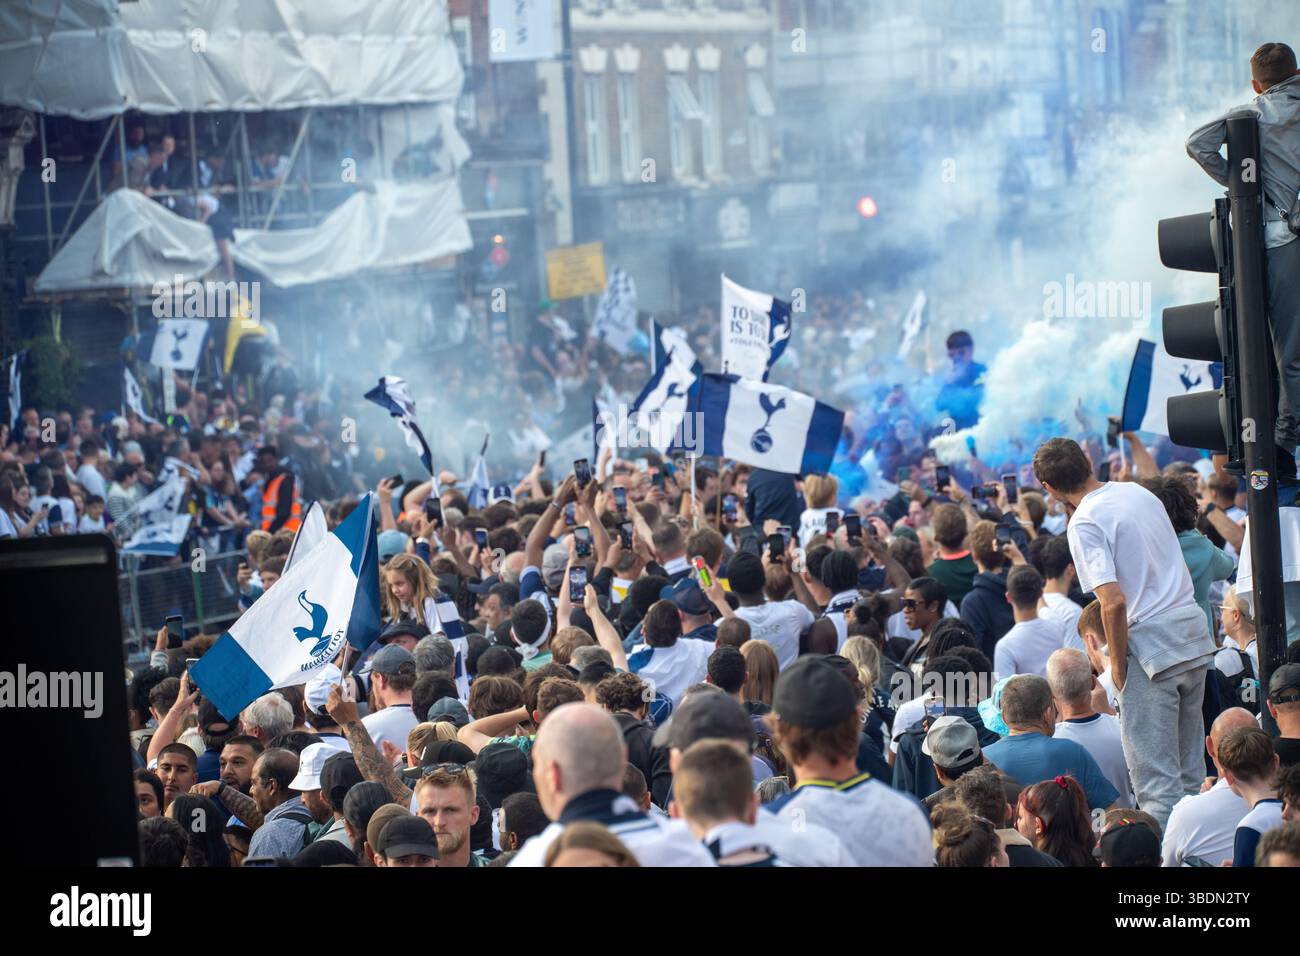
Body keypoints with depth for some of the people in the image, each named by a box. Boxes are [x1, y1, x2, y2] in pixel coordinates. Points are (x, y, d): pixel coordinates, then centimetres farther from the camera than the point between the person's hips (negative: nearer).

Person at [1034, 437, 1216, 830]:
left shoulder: (1084, 522, -13)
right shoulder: (1139, 493, 10)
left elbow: (1114, 602, -21)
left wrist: (1118, 664, -10)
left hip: (1149, 642, -8)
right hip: (1193, 628, 8)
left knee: (1156, 778, -3)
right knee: (1188, 770, 17)